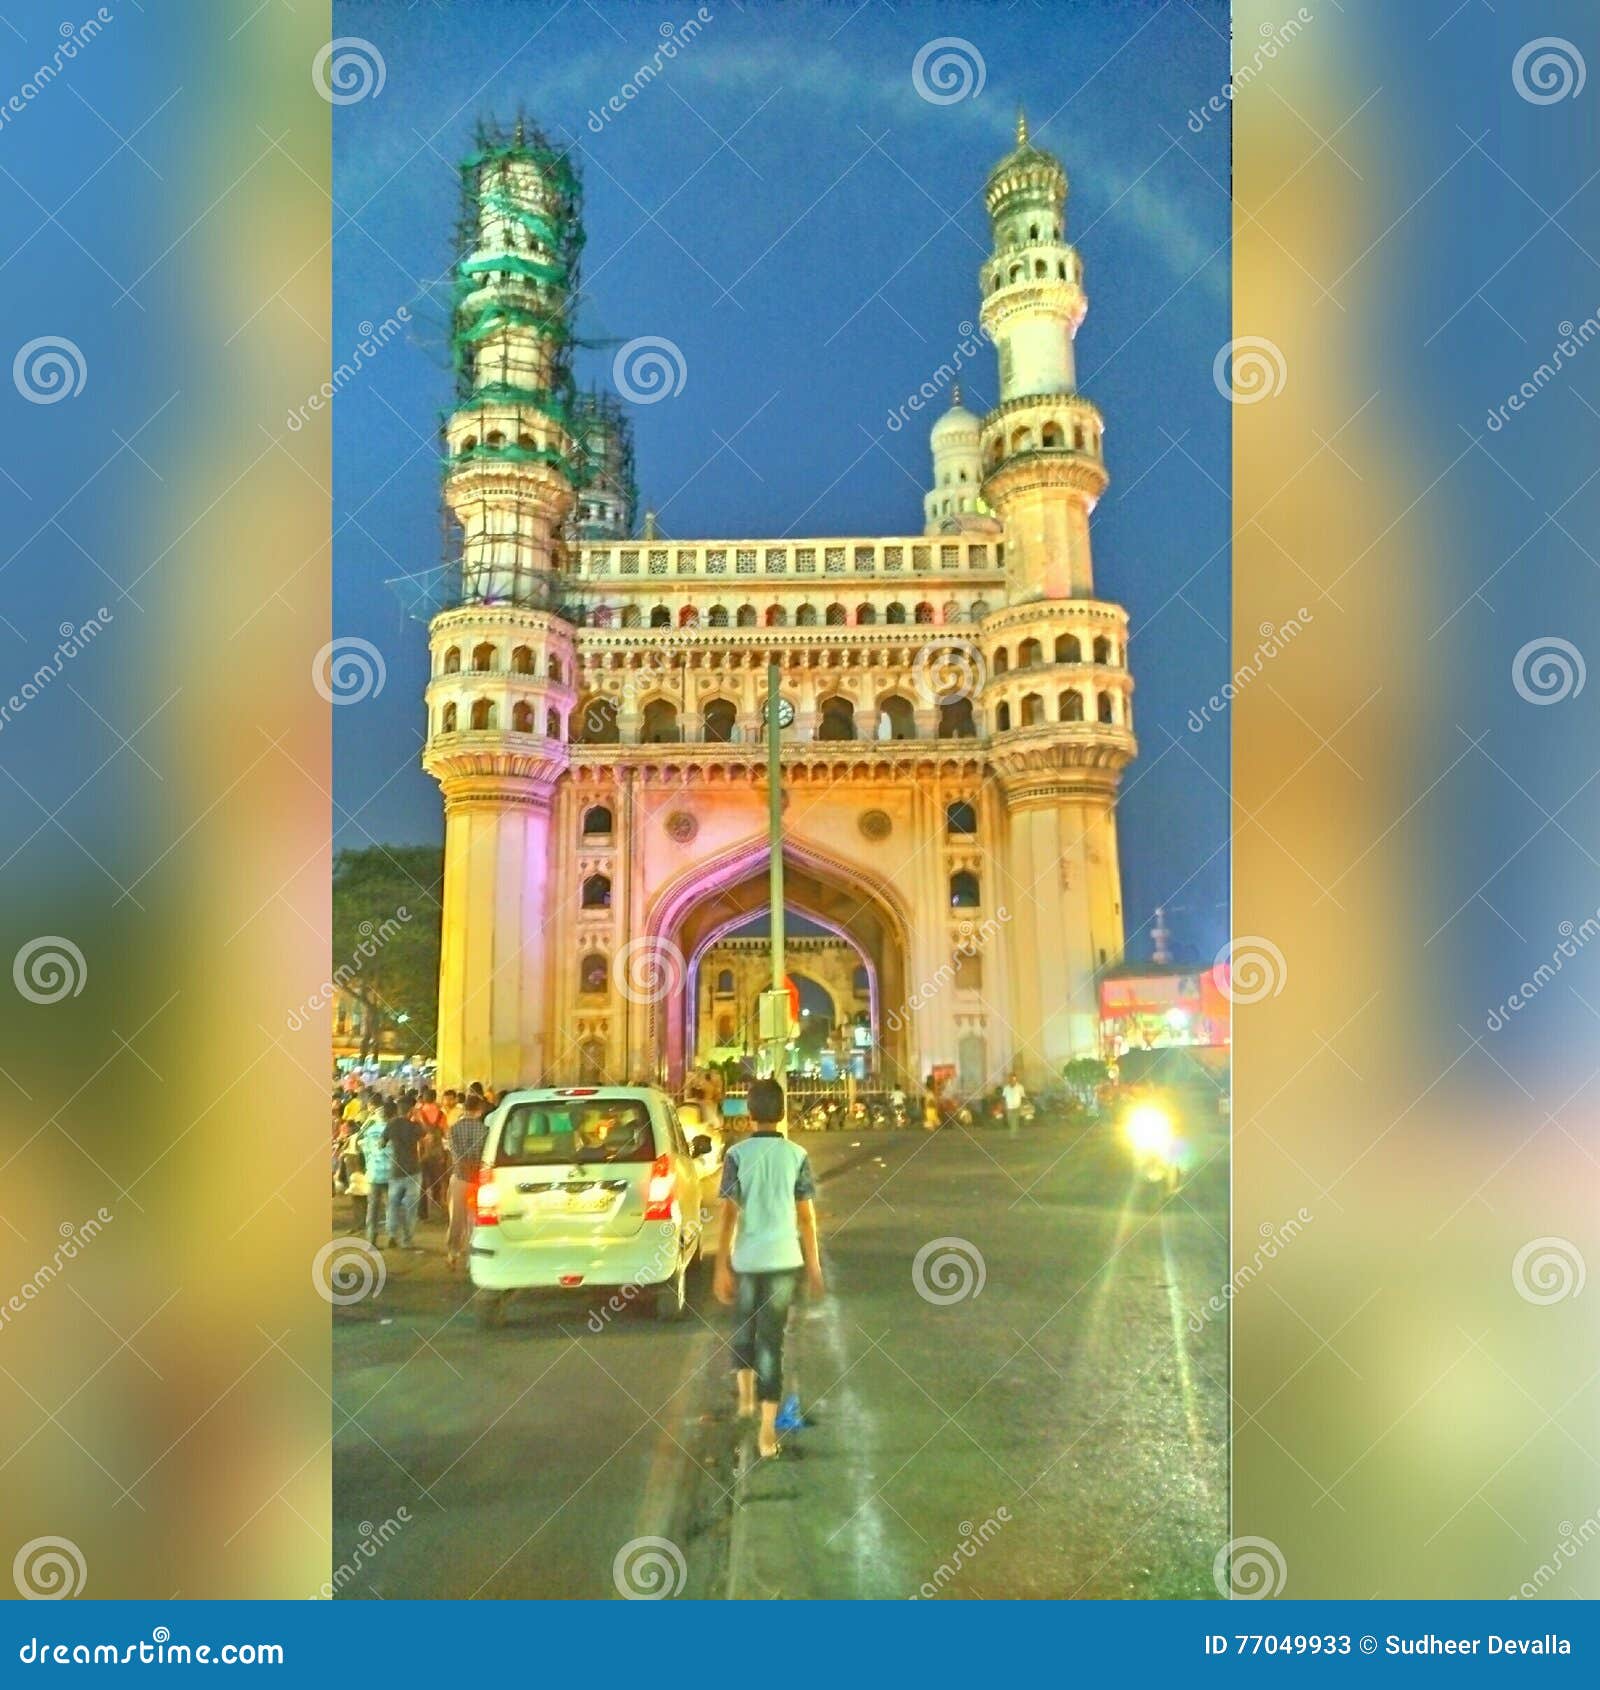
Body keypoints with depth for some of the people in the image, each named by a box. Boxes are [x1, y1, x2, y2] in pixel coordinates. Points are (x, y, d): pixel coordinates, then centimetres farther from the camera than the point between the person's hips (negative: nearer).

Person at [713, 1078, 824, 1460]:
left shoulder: (737, 1154, -7)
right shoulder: (797, 1156, -4)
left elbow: (729, 1214, -10)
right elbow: (806, 1215, -3)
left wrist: (722, 1266, -5)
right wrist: (814, 1265, 7)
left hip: (746, 1259, 0)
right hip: (784, 1259, 0)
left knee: (745, 1325, 25)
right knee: (772, 1337, 4)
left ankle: (746, 1396, 39)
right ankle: (767, 1430, 1)